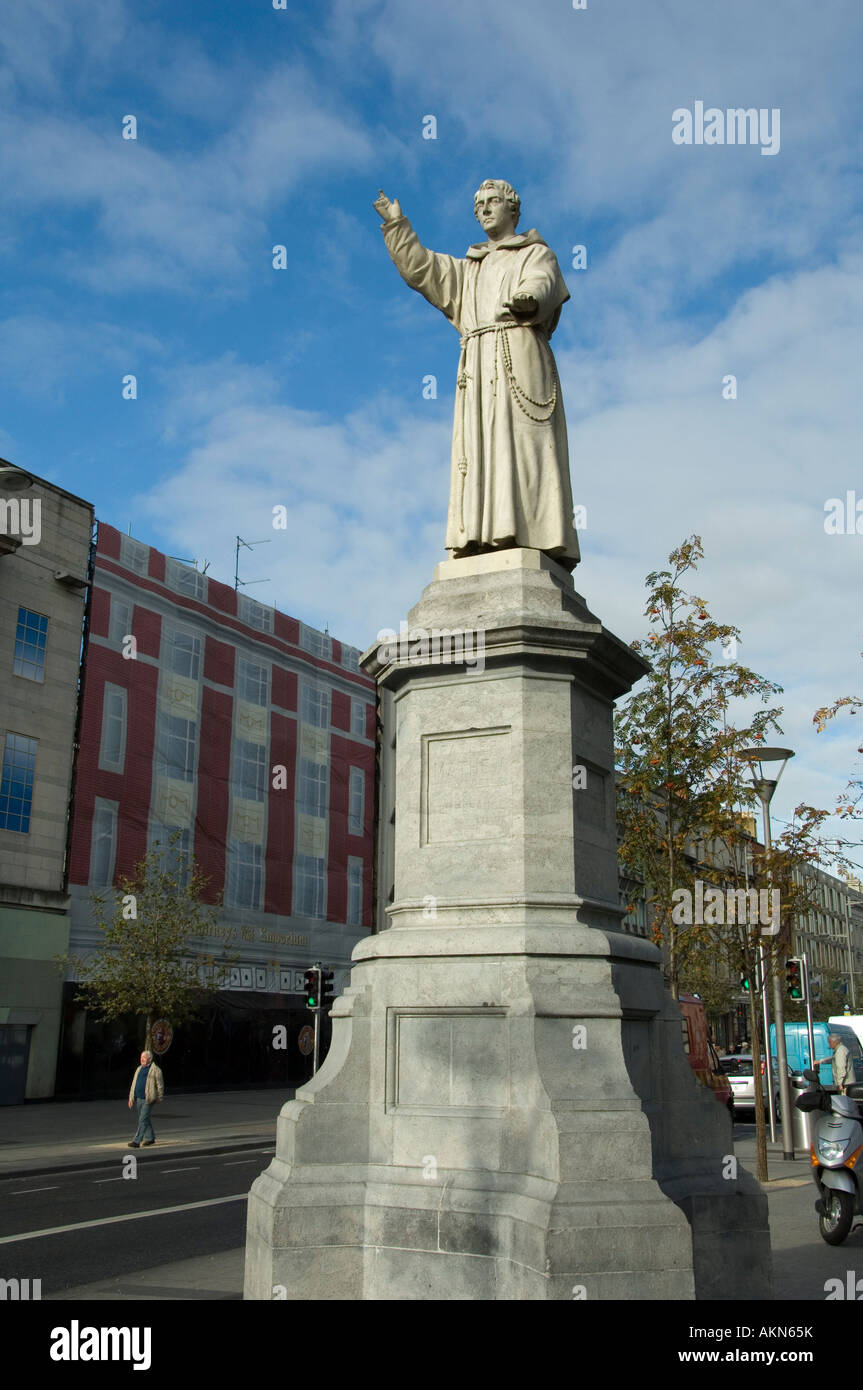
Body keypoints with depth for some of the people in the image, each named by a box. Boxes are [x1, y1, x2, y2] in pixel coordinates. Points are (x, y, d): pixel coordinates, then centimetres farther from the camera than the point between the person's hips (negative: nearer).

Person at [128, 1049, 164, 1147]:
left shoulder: (156, 1070, -7)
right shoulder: (139, 1069, 13)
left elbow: (160, 1085, -3)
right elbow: (134, 1084, 16)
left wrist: (159, 1098, 0)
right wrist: (131, 1097, 11)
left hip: (148, 1099, -7)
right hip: (139, 1099, 7)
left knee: (142, 1120, -11)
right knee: (145, 1119, 16)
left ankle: (137, 1141, -12)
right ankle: (150, 1138, 30)